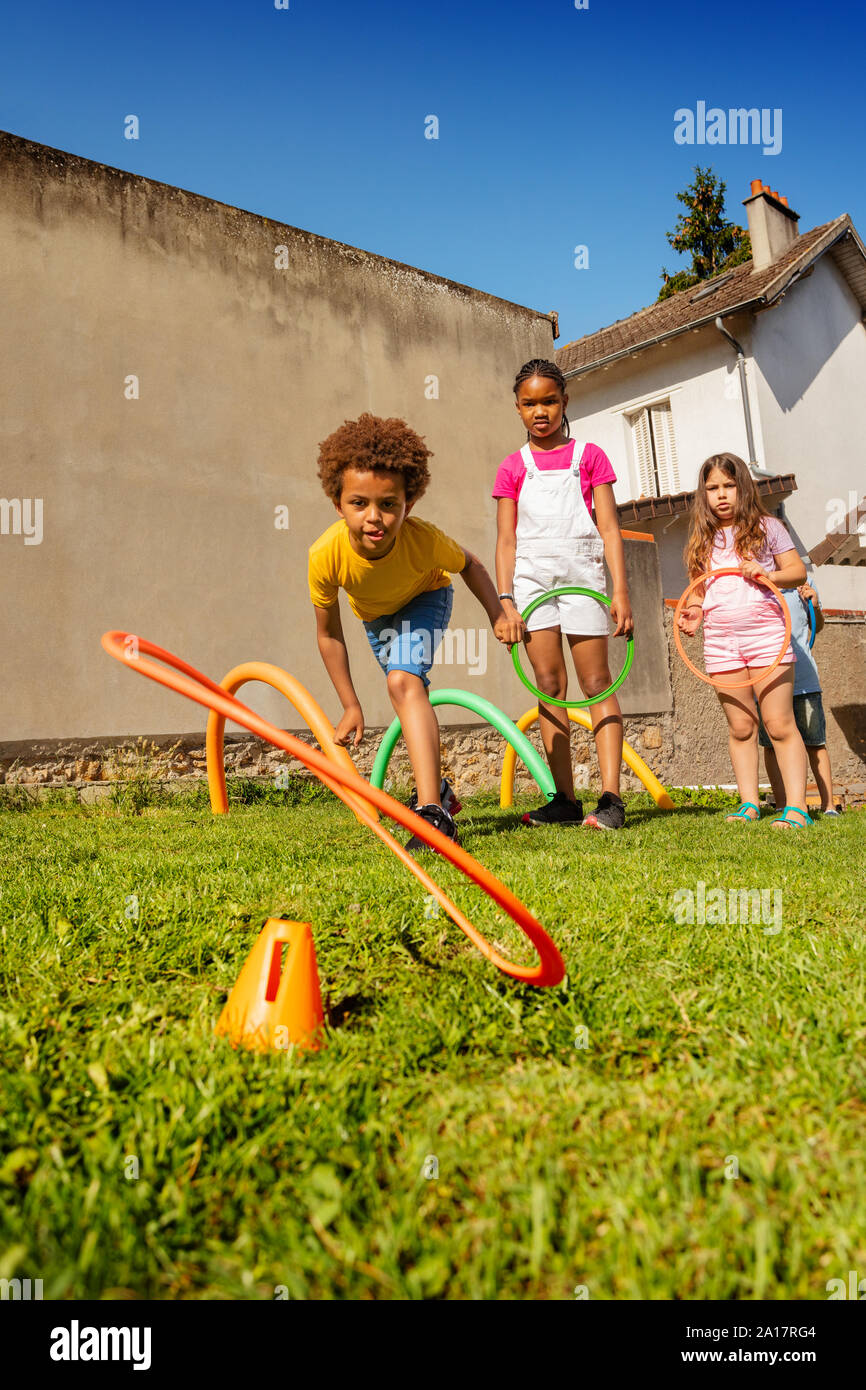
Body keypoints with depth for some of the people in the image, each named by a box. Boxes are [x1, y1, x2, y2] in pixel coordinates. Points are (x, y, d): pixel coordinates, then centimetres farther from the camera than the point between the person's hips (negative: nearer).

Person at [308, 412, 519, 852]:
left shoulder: (423, 539, -40)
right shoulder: (325, 555, -37)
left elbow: (468, 565, -15)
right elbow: (328, 633, -21)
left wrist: (497, 615, -26)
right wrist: (350, 706, -18)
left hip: (425, 598, -3)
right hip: (374, 613, 3)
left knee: (404, 681, -29)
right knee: (406, 689, 18)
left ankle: (433, 811, -32)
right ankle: (436, 787, 42)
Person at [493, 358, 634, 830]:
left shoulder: (589, 456, 10)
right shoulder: (513, 468, 12)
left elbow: (609, 529, 4)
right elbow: (506, 540, 8)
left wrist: (620, 591, -6)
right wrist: (506, 601, -4)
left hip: (581, 576, -1)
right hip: (532, 578, 2)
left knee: (597, 684, -4)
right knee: (549, 686, 0)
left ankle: (610, 797, -4)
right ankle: (565, 800, 5)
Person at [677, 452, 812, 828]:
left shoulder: (766, 527, 6)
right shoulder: (703, 539, 15)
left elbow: (798, 570, 6)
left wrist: (766, 574, -13)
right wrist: (694, 613, 0)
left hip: (765, 632, -3)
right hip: (720, 641, 3)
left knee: (779, 723, -5)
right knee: (740, 726, 6)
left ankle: (796, 807, -2)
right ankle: (749, 804, 13)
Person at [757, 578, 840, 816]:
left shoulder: (802, 582, 9)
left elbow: (817, 627, 19)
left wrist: (815, 606, -2)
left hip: (804, 676, 1)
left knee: (816, 743, 3)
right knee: (771, 745, 4)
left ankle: (828, 806, 10)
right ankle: (782, 806, 14)